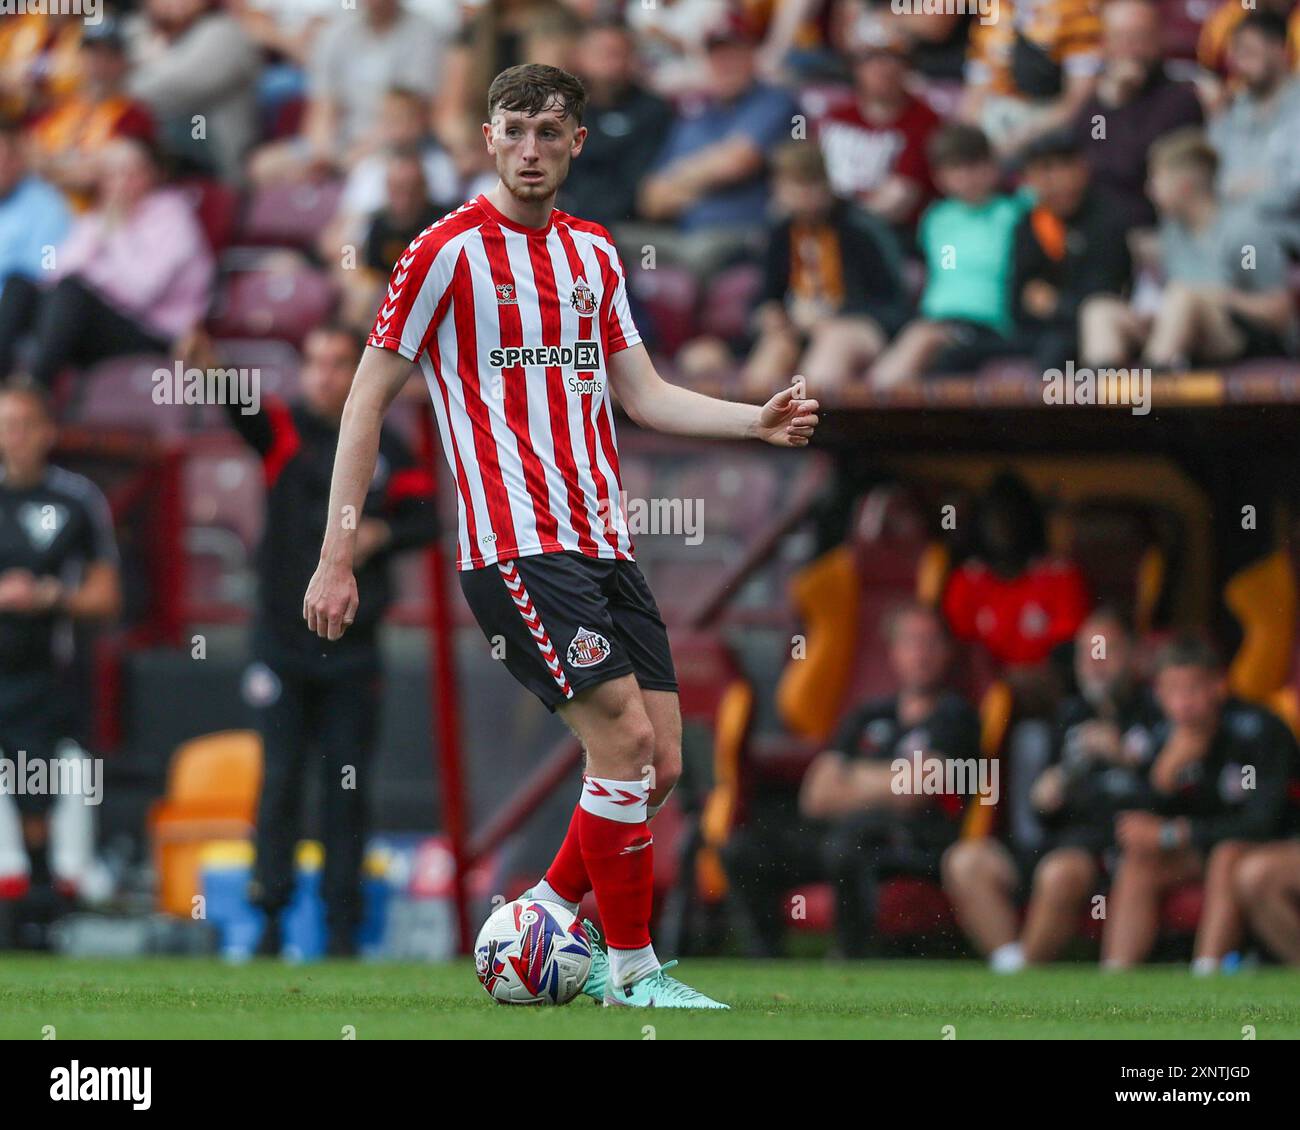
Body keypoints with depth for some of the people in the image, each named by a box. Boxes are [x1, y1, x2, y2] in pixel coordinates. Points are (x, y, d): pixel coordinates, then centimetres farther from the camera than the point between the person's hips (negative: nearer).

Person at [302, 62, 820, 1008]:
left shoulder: (594, 254, 15)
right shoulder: (450, 252, -4)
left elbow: (643, 396, 19)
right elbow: (368, 399, -3)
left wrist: (759, 422, 3)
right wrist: (337, 557, -7)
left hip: (604, 540, 7)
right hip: (515, 545, -7)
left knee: (658, 765, 3)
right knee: (625, 735, -16)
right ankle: (634, 973, -7)